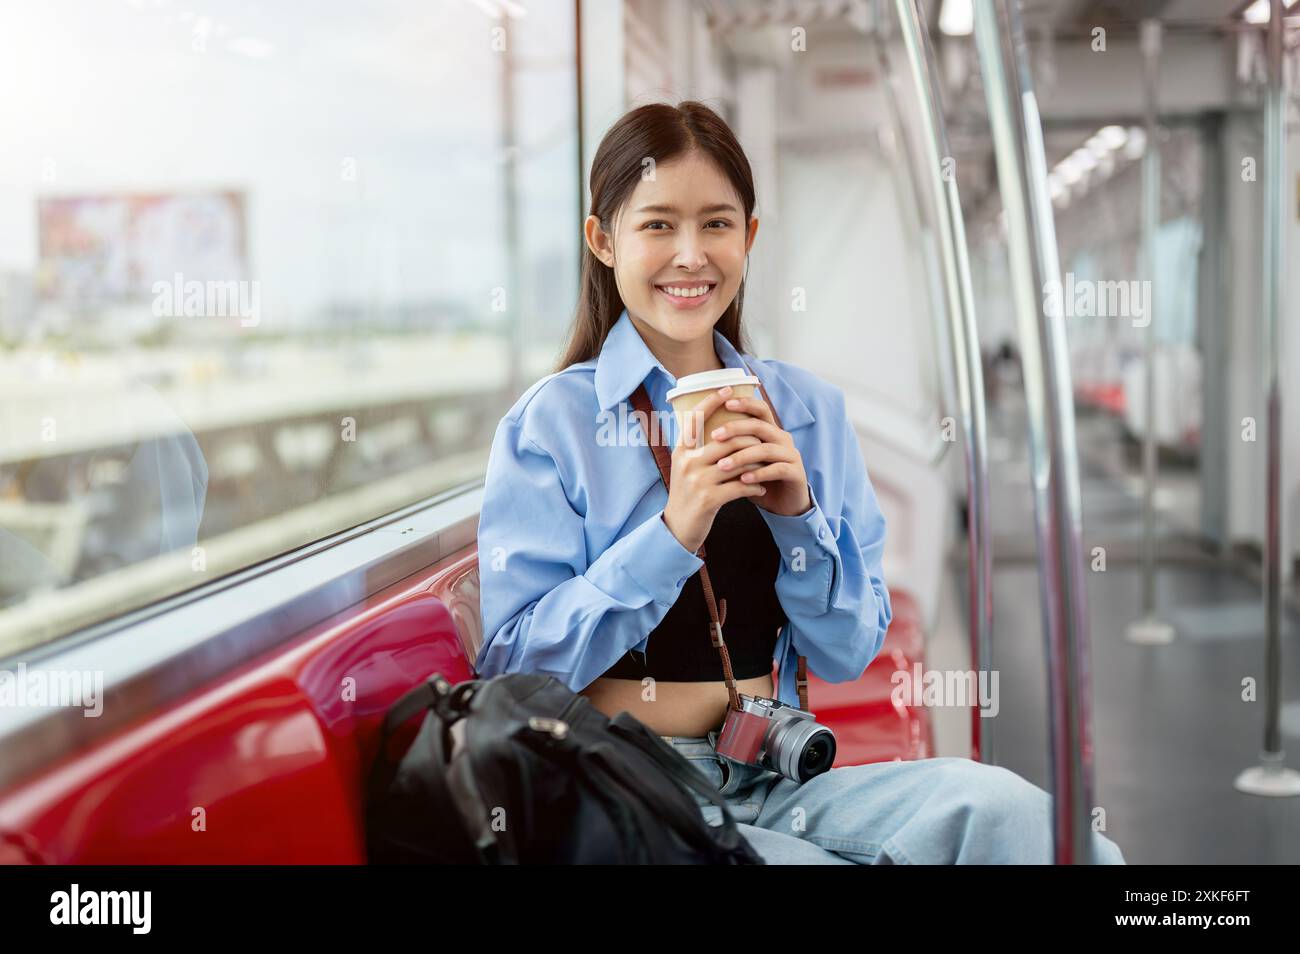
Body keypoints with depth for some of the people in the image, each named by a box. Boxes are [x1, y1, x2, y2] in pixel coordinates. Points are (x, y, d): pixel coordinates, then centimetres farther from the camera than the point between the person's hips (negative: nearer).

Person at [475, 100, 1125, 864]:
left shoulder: (812, 410, 8)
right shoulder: (551, 423, -2)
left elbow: (849, 655, 9)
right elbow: (512, 669, -10)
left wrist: (798, 517, -9)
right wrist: (672, 534, -19)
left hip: (773, 781, 4)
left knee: (988, 805, -25)